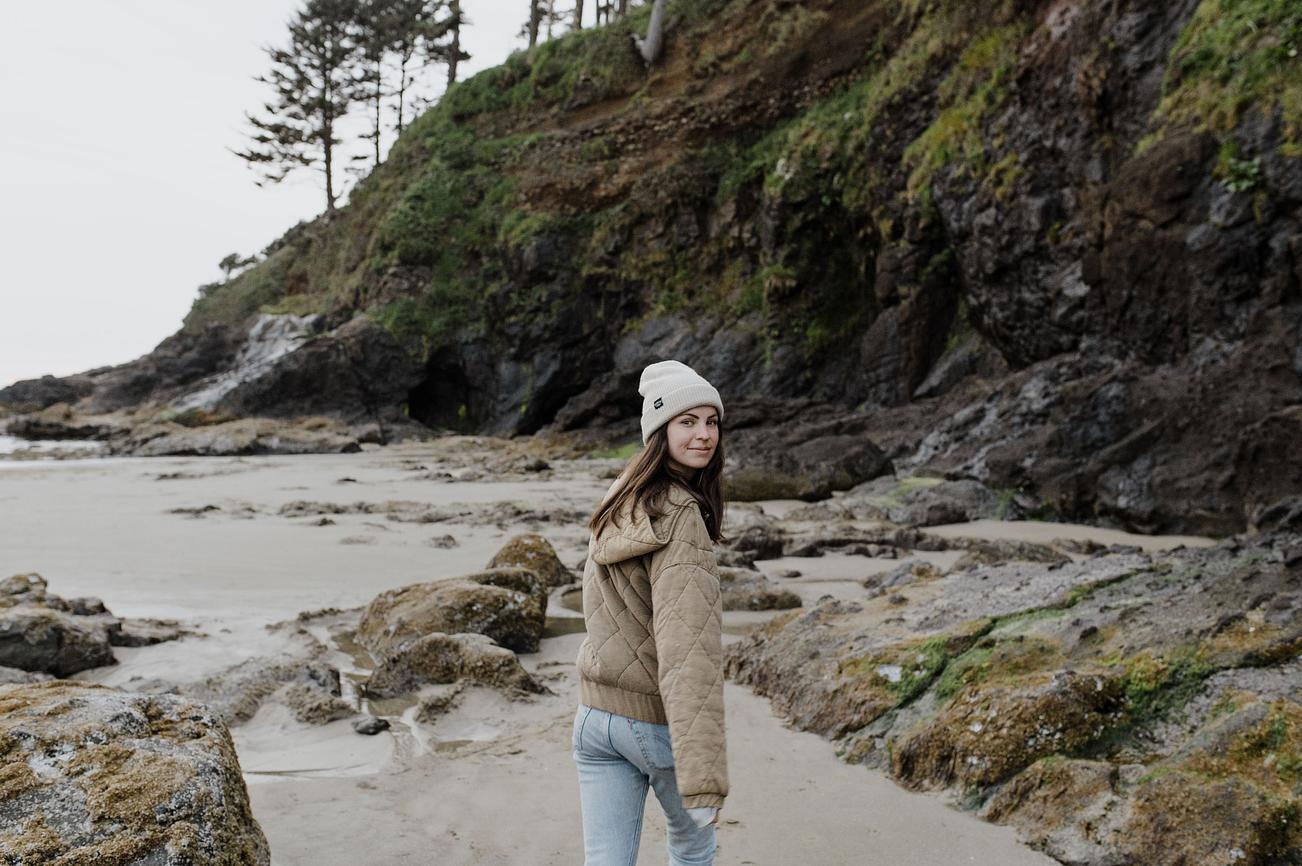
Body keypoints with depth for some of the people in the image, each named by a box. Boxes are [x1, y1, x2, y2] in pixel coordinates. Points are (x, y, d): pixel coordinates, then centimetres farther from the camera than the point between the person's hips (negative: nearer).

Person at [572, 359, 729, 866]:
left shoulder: (618, 504, 1)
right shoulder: (681, 518, -23)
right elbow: (687, 648, -32)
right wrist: (703, 778, -36)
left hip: (595, 717, 6)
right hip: (662, 725, -6)